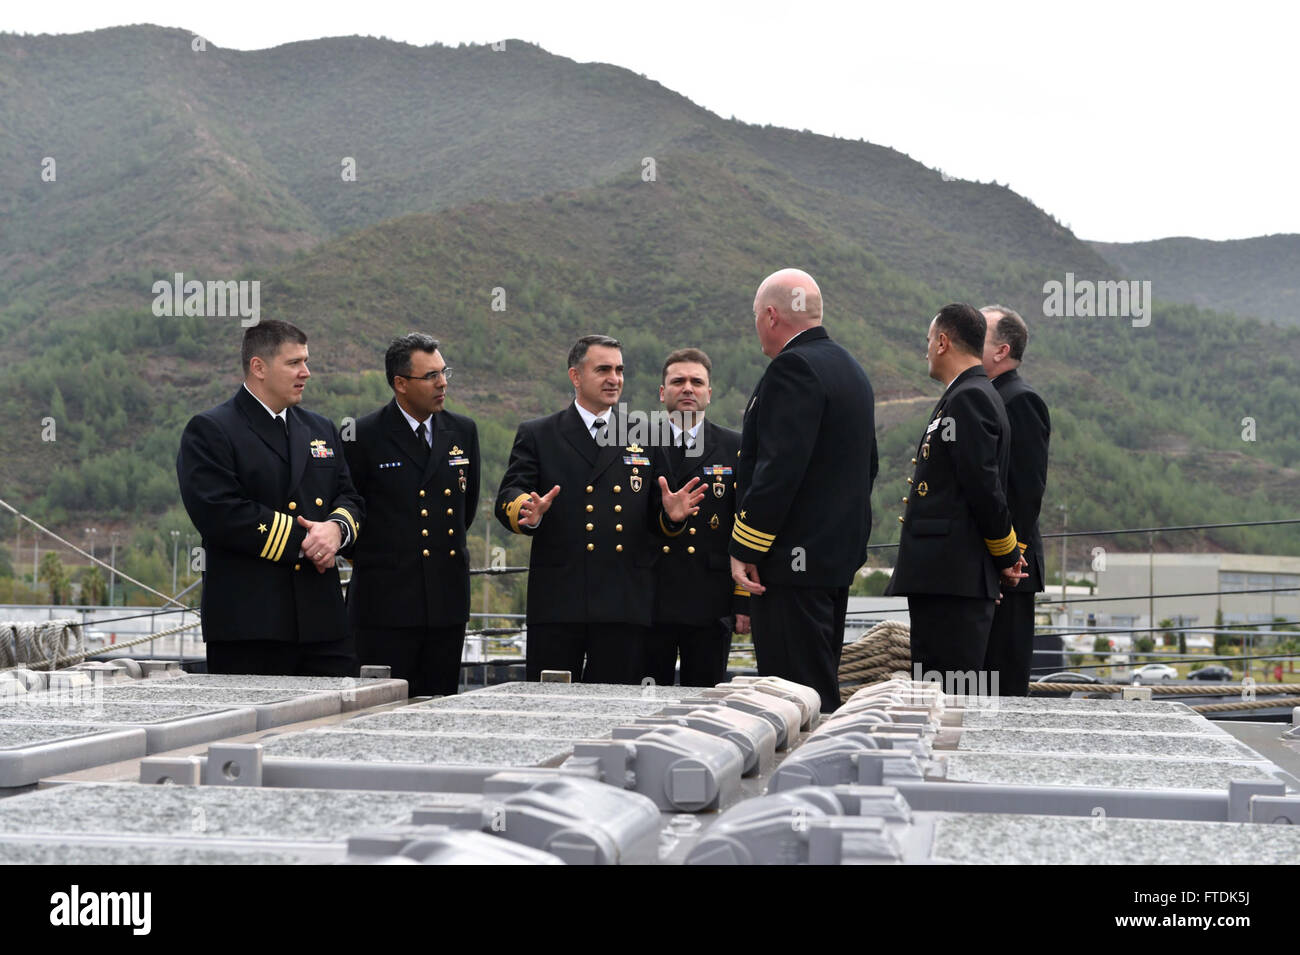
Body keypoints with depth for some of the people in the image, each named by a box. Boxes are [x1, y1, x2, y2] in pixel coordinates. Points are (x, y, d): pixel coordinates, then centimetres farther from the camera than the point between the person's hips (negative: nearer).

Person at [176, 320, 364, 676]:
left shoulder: (321, 430, 20)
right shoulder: (209, 431, -2)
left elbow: (350, 499, 18)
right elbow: (219, 513, -14)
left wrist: (336, 527, -7)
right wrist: (302, 542, -13)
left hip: (323, 618, 6)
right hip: (248, 620, -6)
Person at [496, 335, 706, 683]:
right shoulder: (536, 435, 9)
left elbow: (654, 520, 16)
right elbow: (507, 498, -1)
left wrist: (671, 515, -8)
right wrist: (527, 513, -24)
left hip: (625, 604, 2)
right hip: (557, 601, -2)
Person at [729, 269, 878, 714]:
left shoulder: (793, 368, -14)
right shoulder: (850, 369, 18)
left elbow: (779, 467, -22)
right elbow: (867, 466, 22)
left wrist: (744, 548, -18)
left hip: (793, 560, -10)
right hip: (839, 556, 10)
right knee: (821, 690, 14)